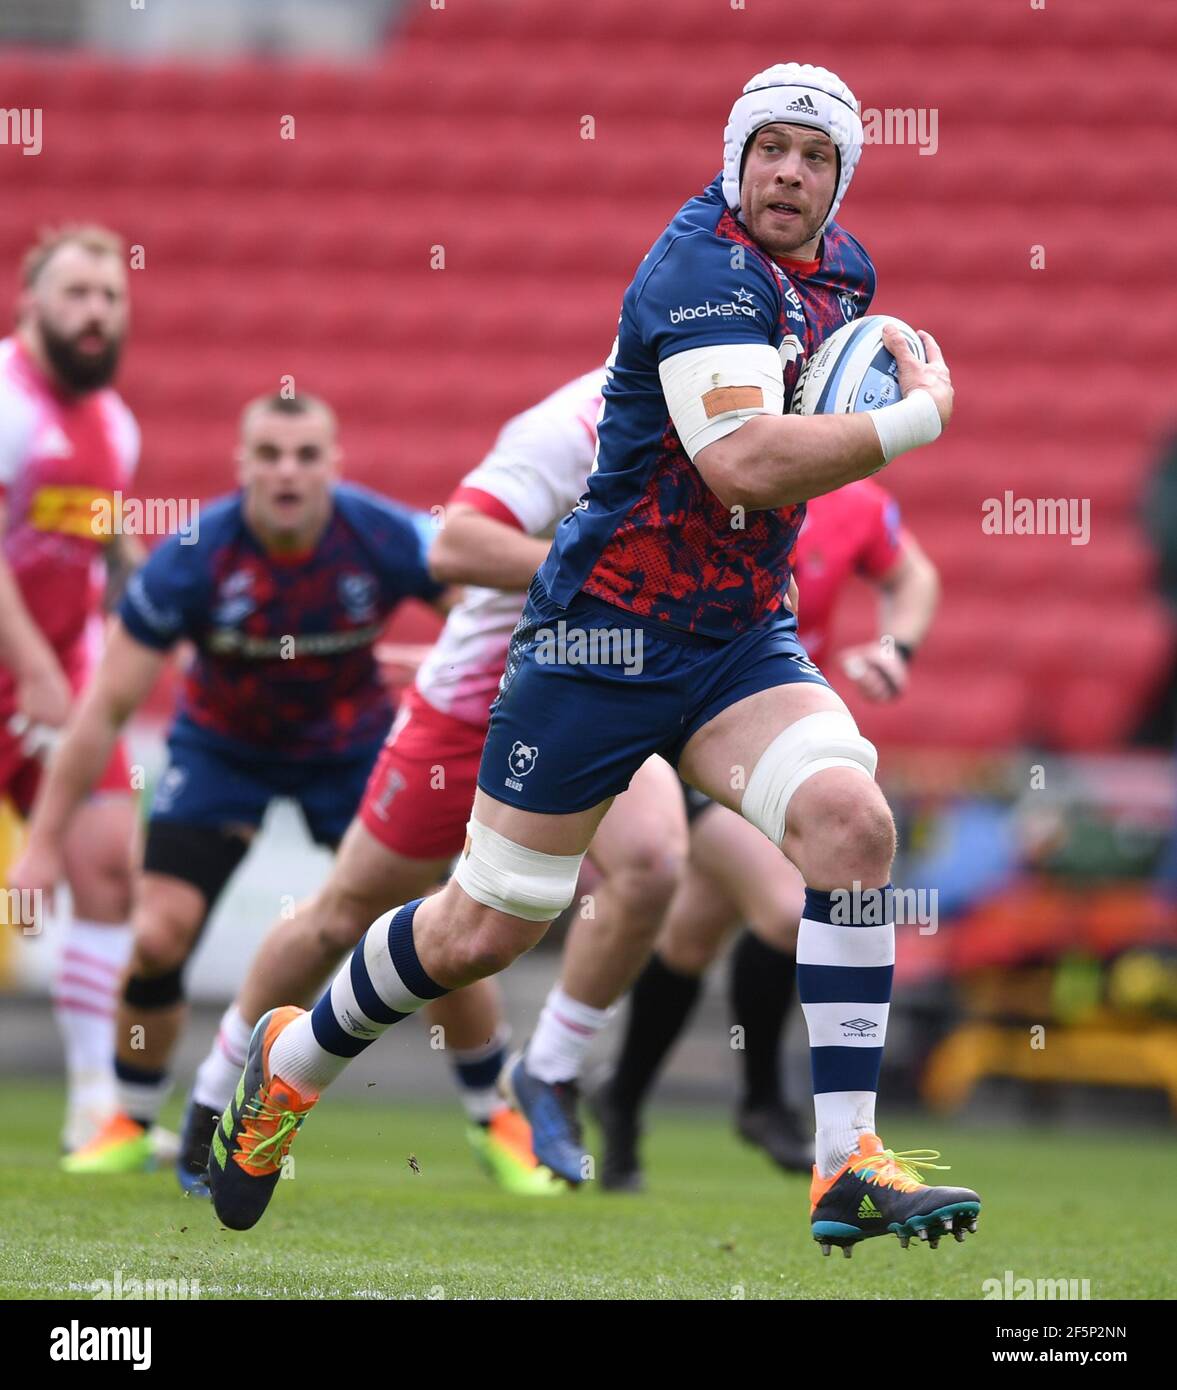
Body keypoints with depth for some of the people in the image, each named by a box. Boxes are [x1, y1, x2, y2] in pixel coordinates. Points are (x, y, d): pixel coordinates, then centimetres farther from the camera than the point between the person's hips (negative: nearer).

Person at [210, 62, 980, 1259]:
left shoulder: (843, 272, 8)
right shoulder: (704, 267, -18)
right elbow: (742, 460, -32)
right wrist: (915, 419, -23)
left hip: (741, 638, 6)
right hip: (604, 631, -6)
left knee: (849, 819, -21)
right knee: (481, 934, 3)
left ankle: (847, 1168, -20)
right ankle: (294, 1059, 32)